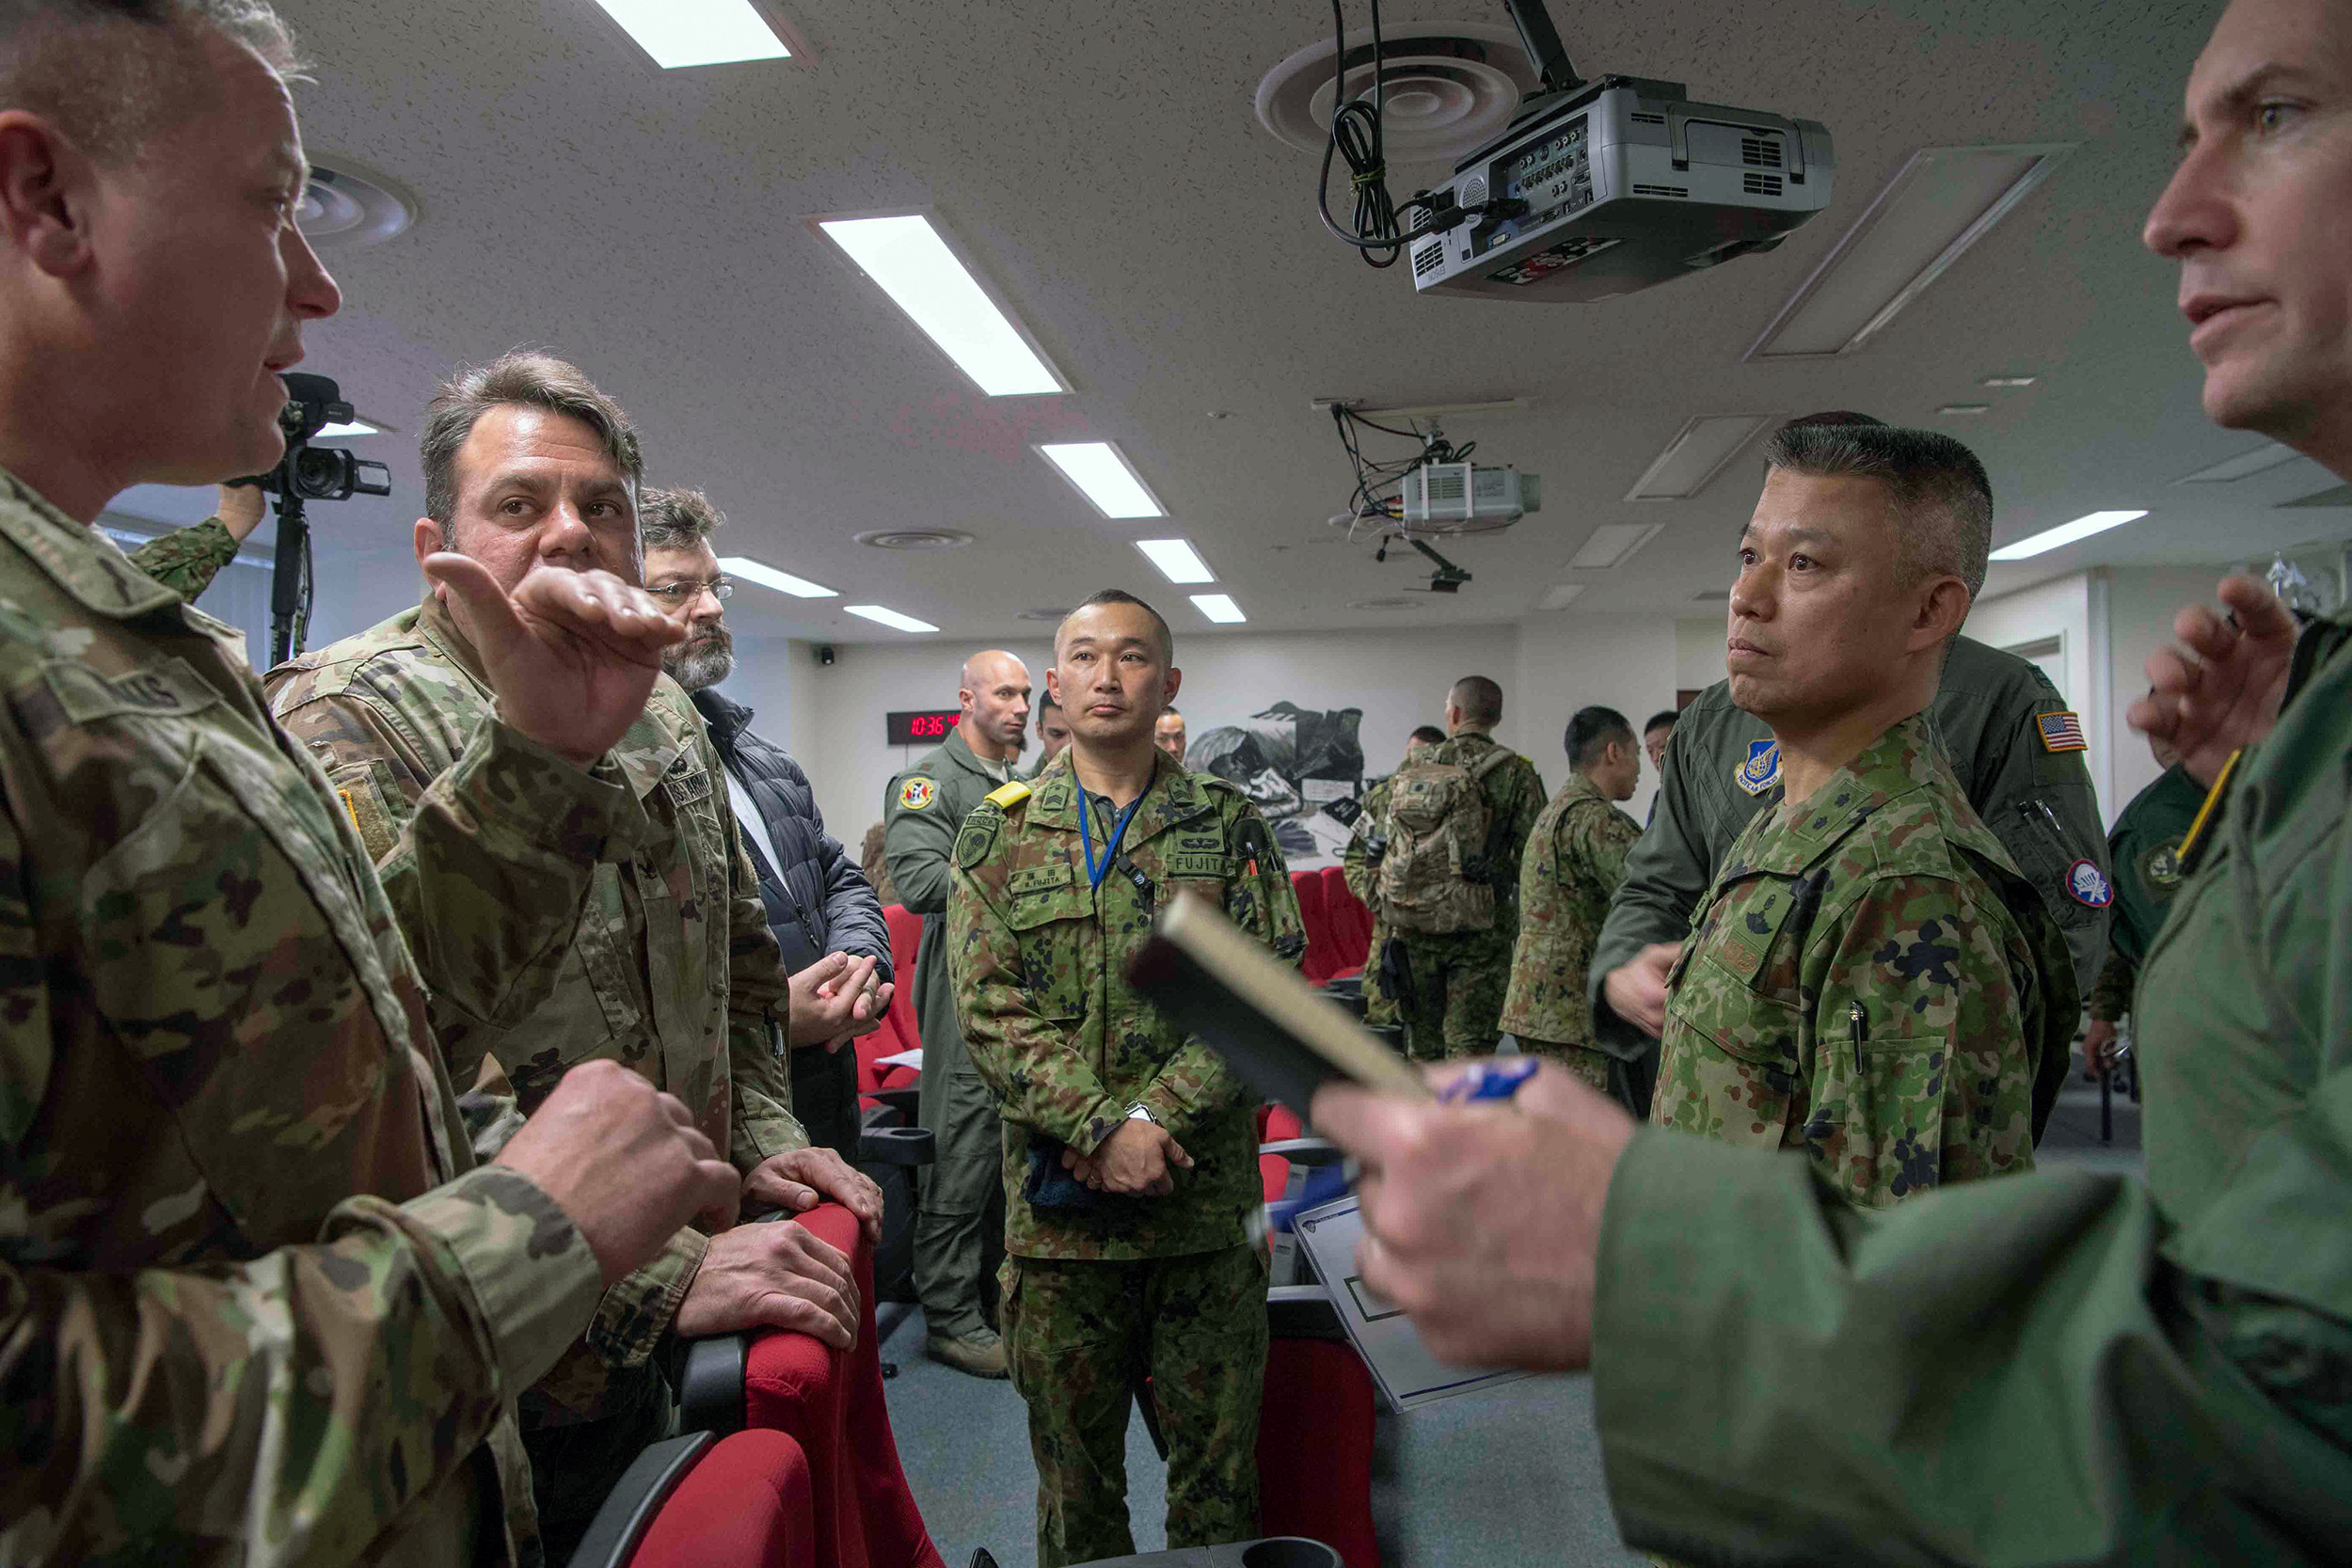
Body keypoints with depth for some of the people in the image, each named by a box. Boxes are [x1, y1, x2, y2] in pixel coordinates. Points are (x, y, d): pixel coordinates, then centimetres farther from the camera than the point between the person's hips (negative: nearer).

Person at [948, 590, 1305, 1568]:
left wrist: (1156, 1116, -16)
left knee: (1217, 1453, 13)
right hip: (1056, 1204, 0)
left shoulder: (1230, 826, 4)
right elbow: (991, 1009, -5)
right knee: (1073, 1457, 14)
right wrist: (1101, 1126, -17)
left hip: (1208, 1199, 0)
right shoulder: (999, 836, 4)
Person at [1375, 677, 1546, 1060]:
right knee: (1468, 1048, -1)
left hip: (1412, 926, 4)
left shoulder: (1411, 770, 8)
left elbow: (1392, 851, 11)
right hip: (1478, 928, -4)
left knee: (1422, 1047, 15)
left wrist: (1390, 921, 18)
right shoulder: (1514, 773, -4)